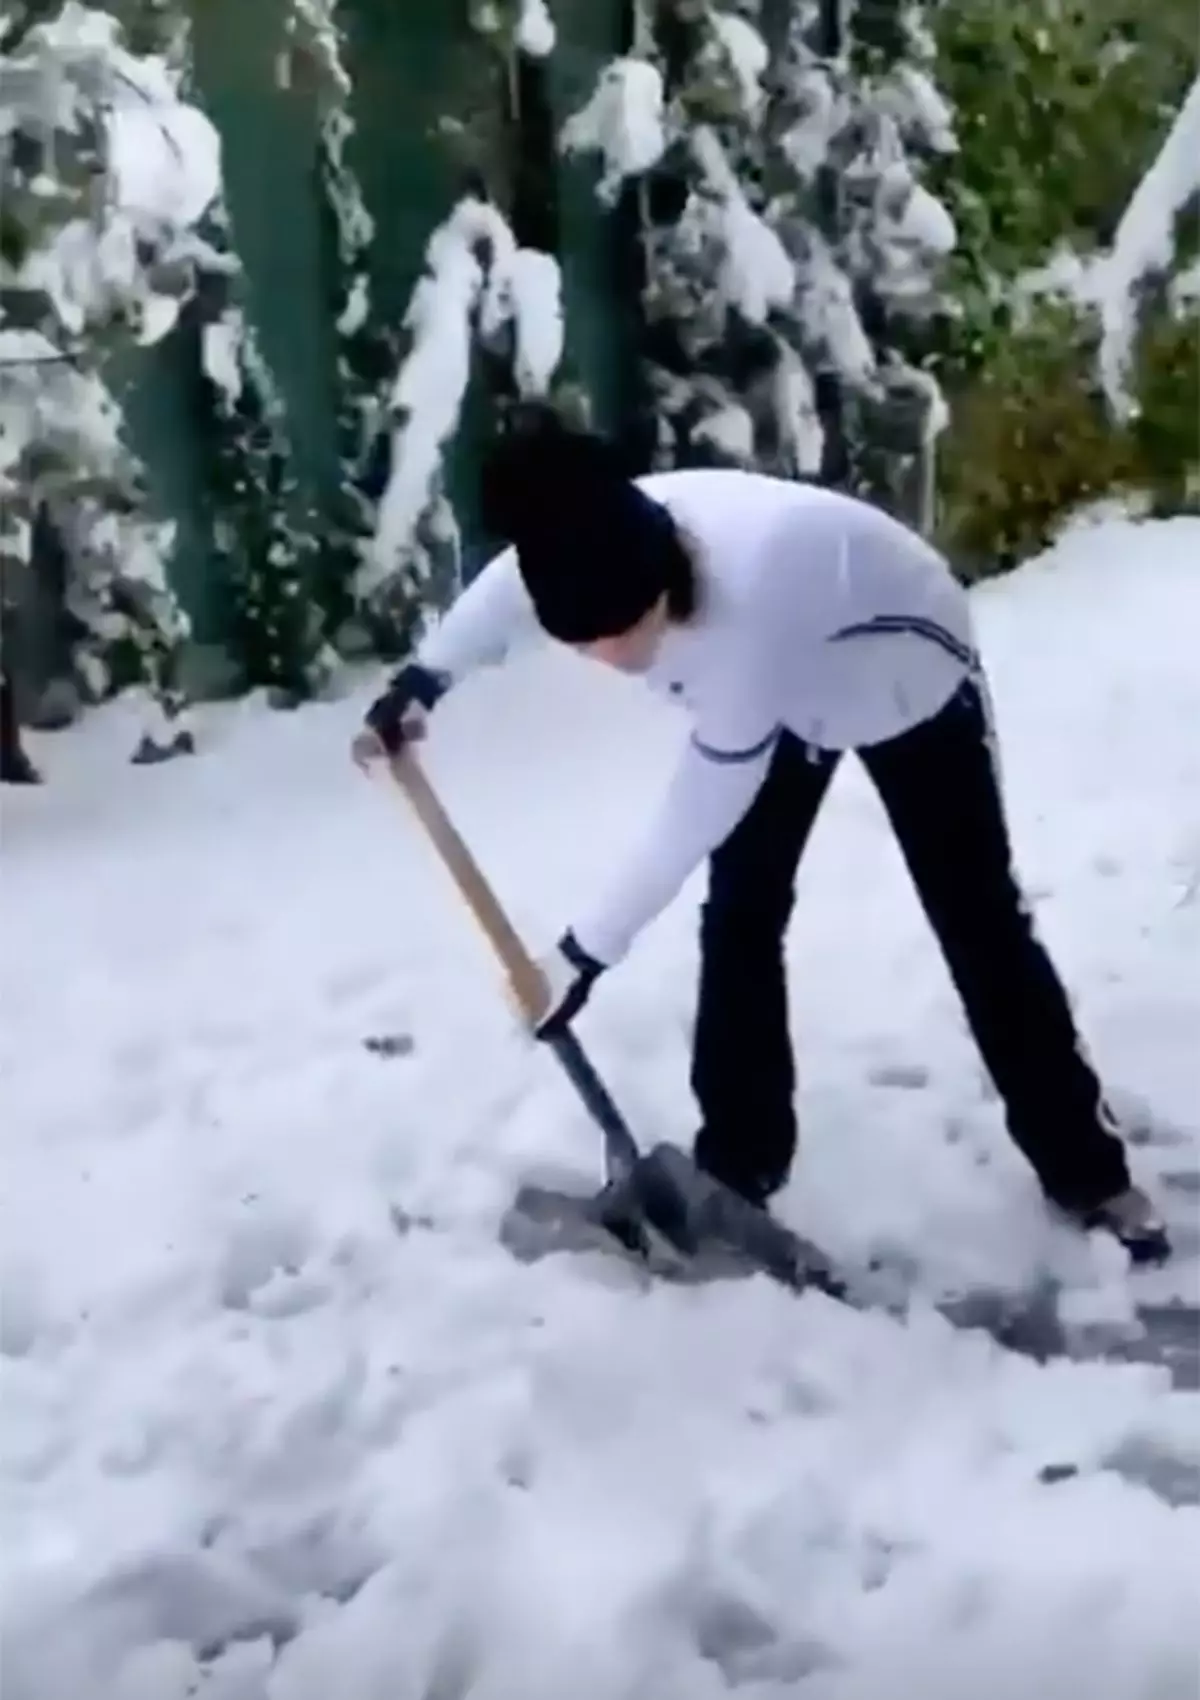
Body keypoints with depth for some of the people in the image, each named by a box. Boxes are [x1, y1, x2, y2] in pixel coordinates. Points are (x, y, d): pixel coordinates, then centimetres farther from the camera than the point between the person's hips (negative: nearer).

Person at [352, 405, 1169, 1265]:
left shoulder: (746, 605, -48)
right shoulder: (598, 551, -30)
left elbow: (697, 817, -38)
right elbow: (510, 585, -2)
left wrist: (586, 951, -30)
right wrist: (422, 679, 0)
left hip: (911, 679, -6)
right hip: (791, 689, 6)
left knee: (980, 922, 1)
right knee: (740, 918, 2)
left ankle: (1087, 1170, 17)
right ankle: (739, 1165, 17)